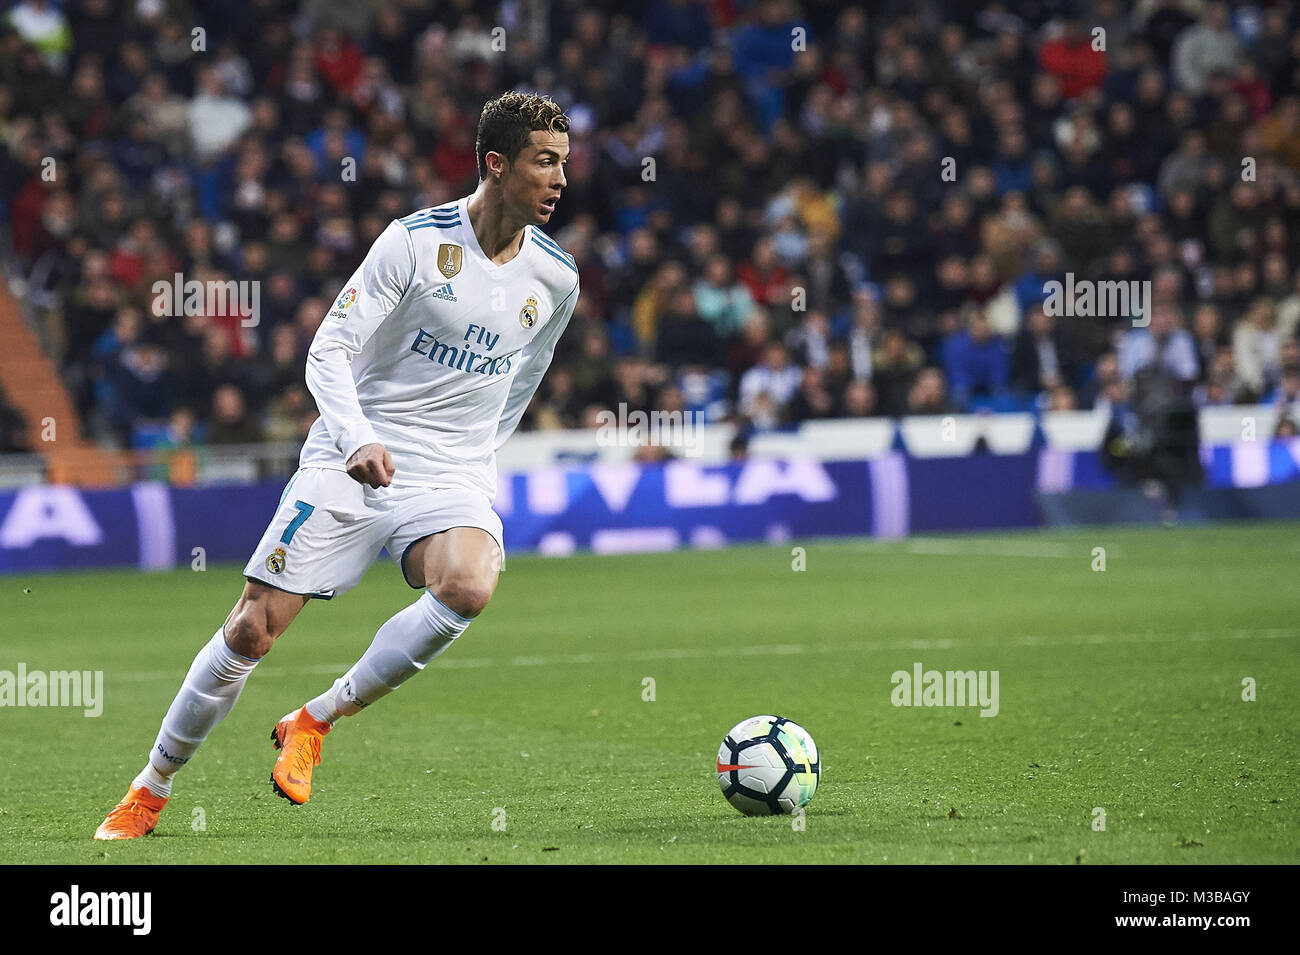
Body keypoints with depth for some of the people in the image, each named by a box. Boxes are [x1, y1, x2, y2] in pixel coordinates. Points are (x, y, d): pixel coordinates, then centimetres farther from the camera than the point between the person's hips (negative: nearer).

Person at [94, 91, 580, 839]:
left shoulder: (556, 277, 3)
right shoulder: (417, 241, -10)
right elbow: (328, 350, -12)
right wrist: (356, 440, -28)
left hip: (452, 476, 3)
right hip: (350, 463, -2)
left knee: (469, 587, -31)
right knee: (253, 630, -7)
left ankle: (314, 723, -12)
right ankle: (150, 793, 13)